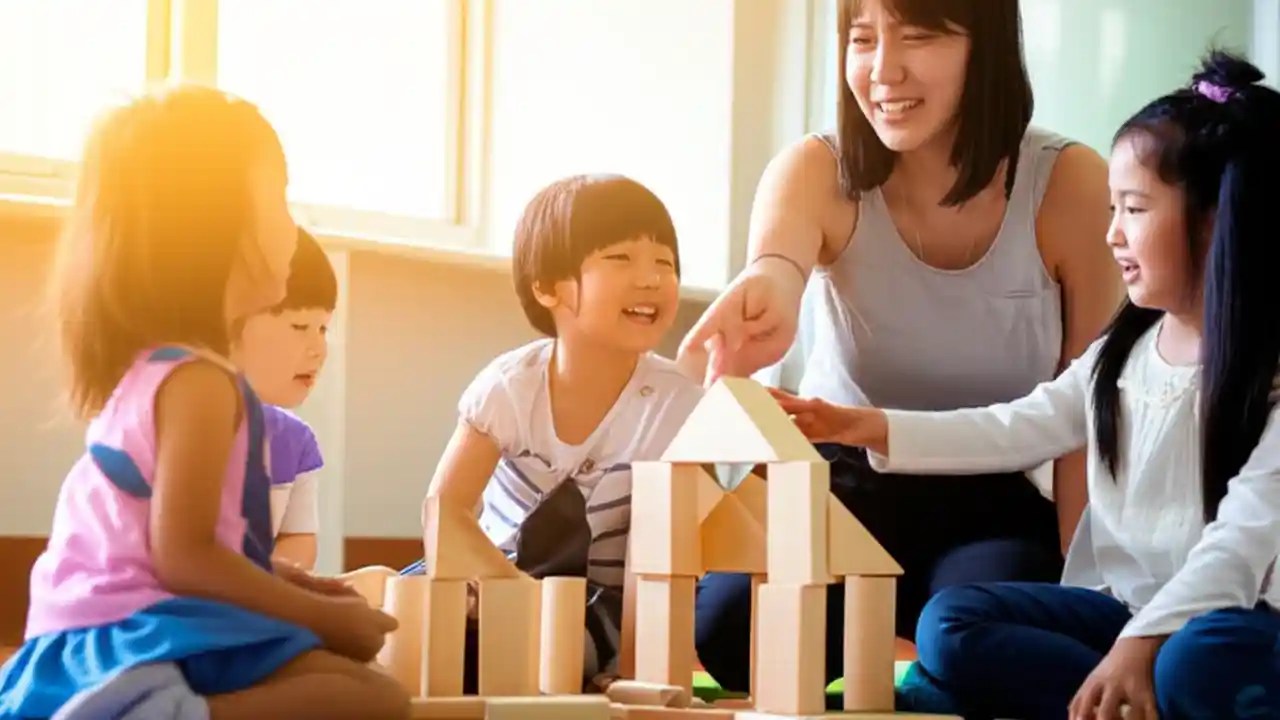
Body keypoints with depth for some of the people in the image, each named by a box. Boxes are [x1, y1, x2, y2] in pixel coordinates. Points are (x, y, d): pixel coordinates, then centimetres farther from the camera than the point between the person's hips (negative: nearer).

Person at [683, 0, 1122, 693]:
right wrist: (767, 292, -66)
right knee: (728, 625, -28)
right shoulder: (819, 172, -14)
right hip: (841, 485, 1)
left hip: (994, 505, -1)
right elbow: (776, 258, -40)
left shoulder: (1067, 183, -15)